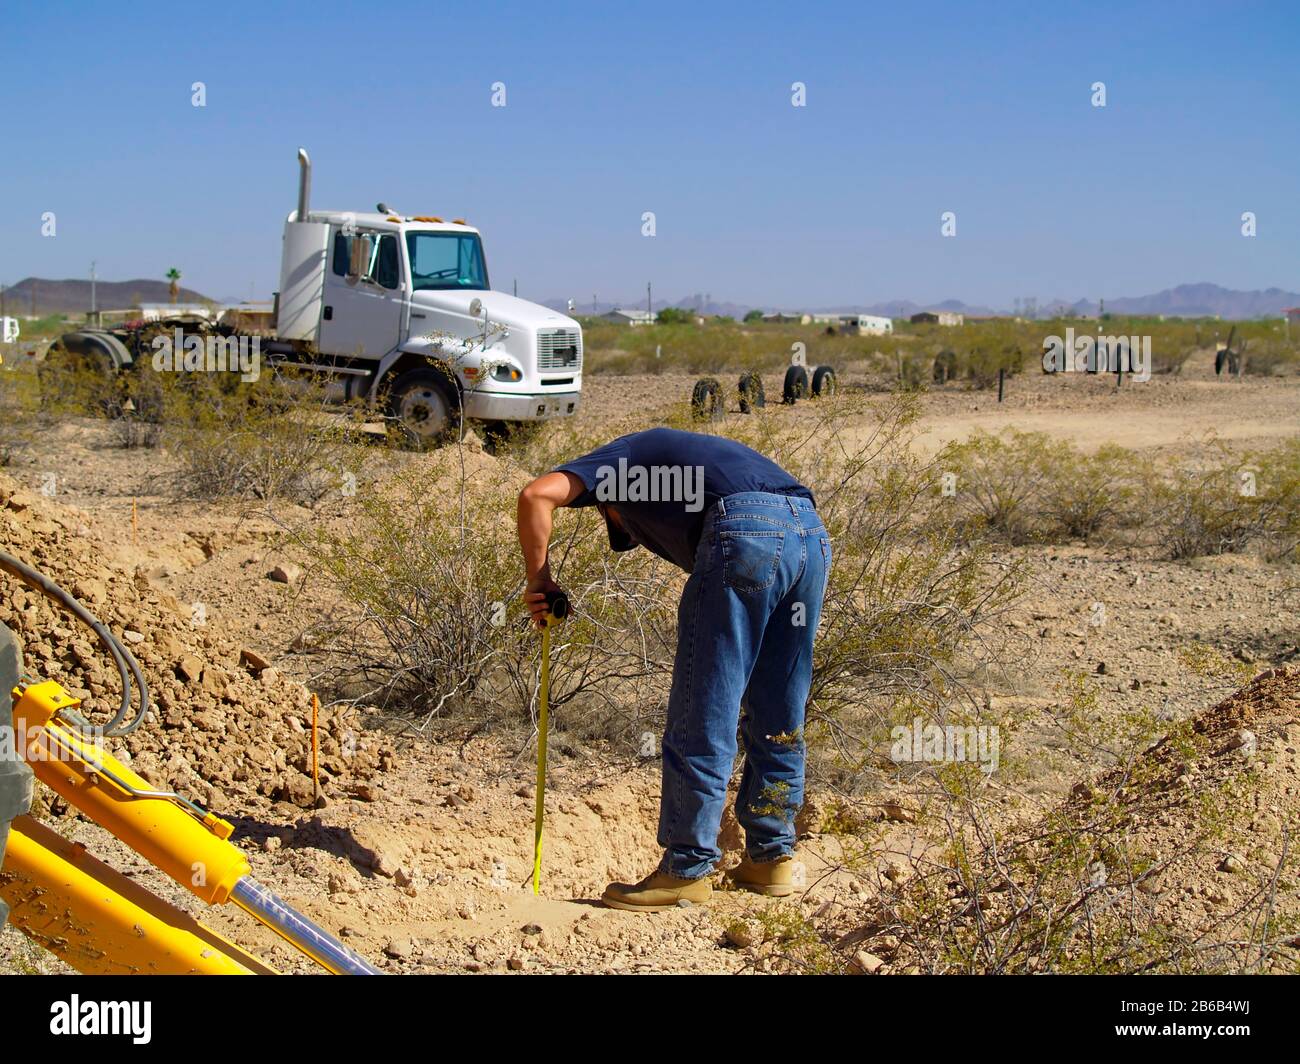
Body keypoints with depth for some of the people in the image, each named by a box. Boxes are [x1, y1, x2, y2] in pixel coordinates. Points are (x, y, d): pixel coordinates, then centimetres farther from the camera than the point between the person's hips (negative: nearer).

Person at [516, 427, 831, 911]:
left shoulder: (618, 459, 24)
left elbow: (538, 494, 5)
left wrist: (539, 581, 14)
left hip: (747, 531, -8)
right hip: (812, 530, 8)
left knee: (702, 715, 0)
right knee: (780, 717, 18)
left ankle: (686, 870, 6)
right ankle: (772, 857, 26)